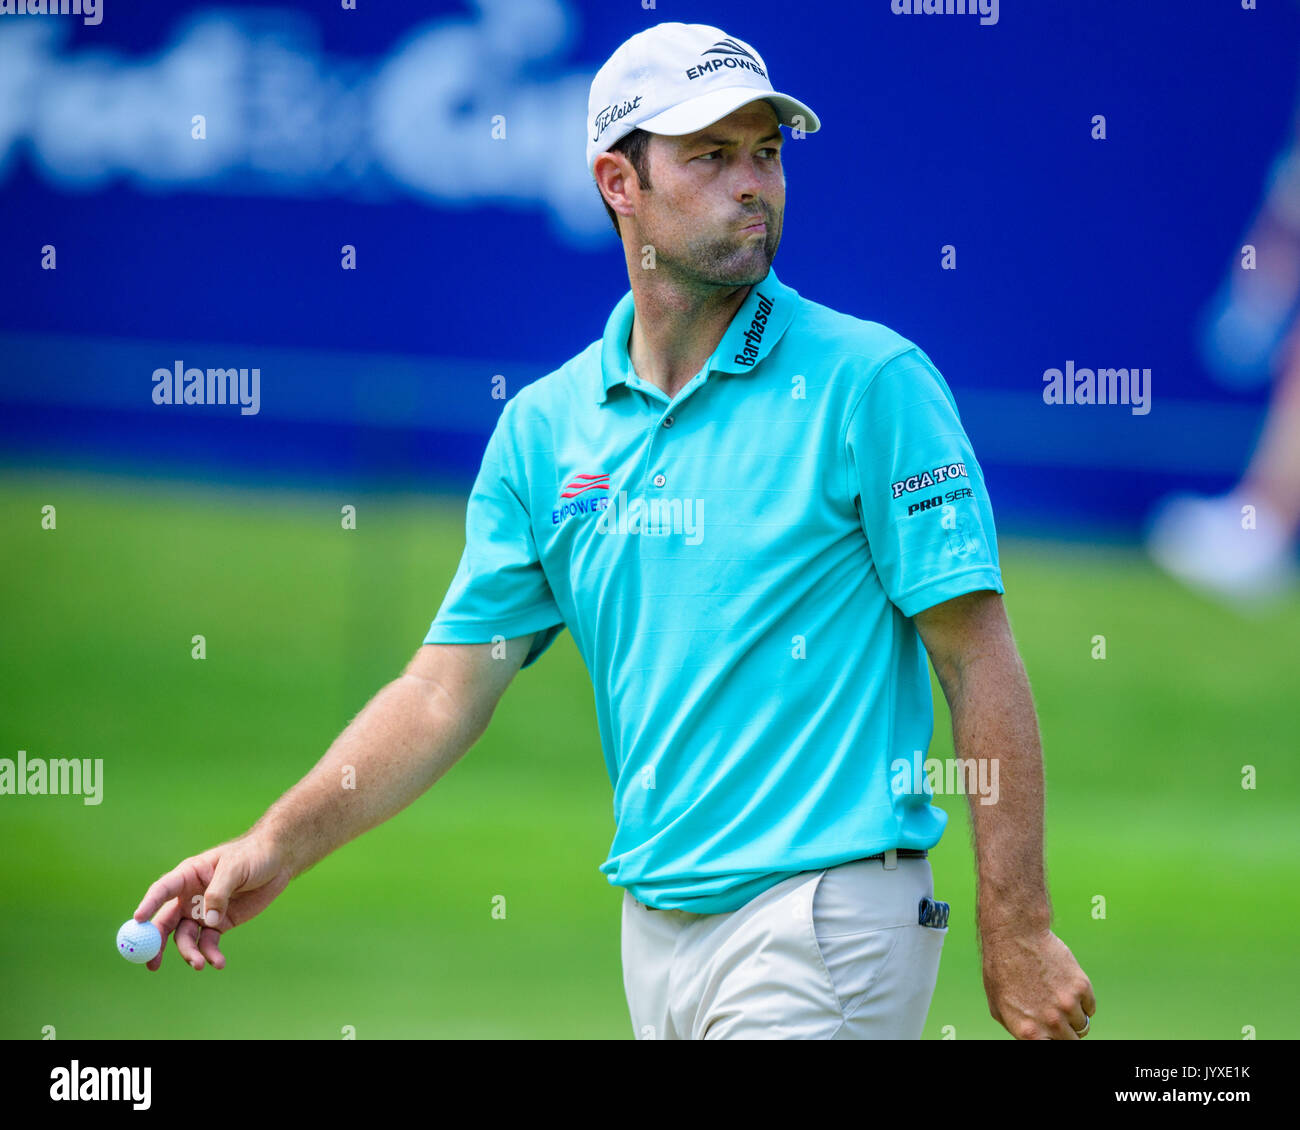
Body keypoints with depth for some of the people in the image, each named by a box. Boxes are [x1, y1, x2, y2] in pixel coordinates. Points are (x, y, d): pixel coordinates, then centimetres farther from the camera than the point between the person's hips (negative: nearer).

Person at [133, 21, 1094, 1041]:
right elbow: (448, 689, 8)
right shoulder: (544, 426, 8)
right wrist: (281, 845, -4)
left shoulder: (869, 383, -6)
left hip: (821, 922, -5)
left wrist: (1018, 932, -12)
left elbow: (979, 659, -8)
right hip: (656, 923, 5)